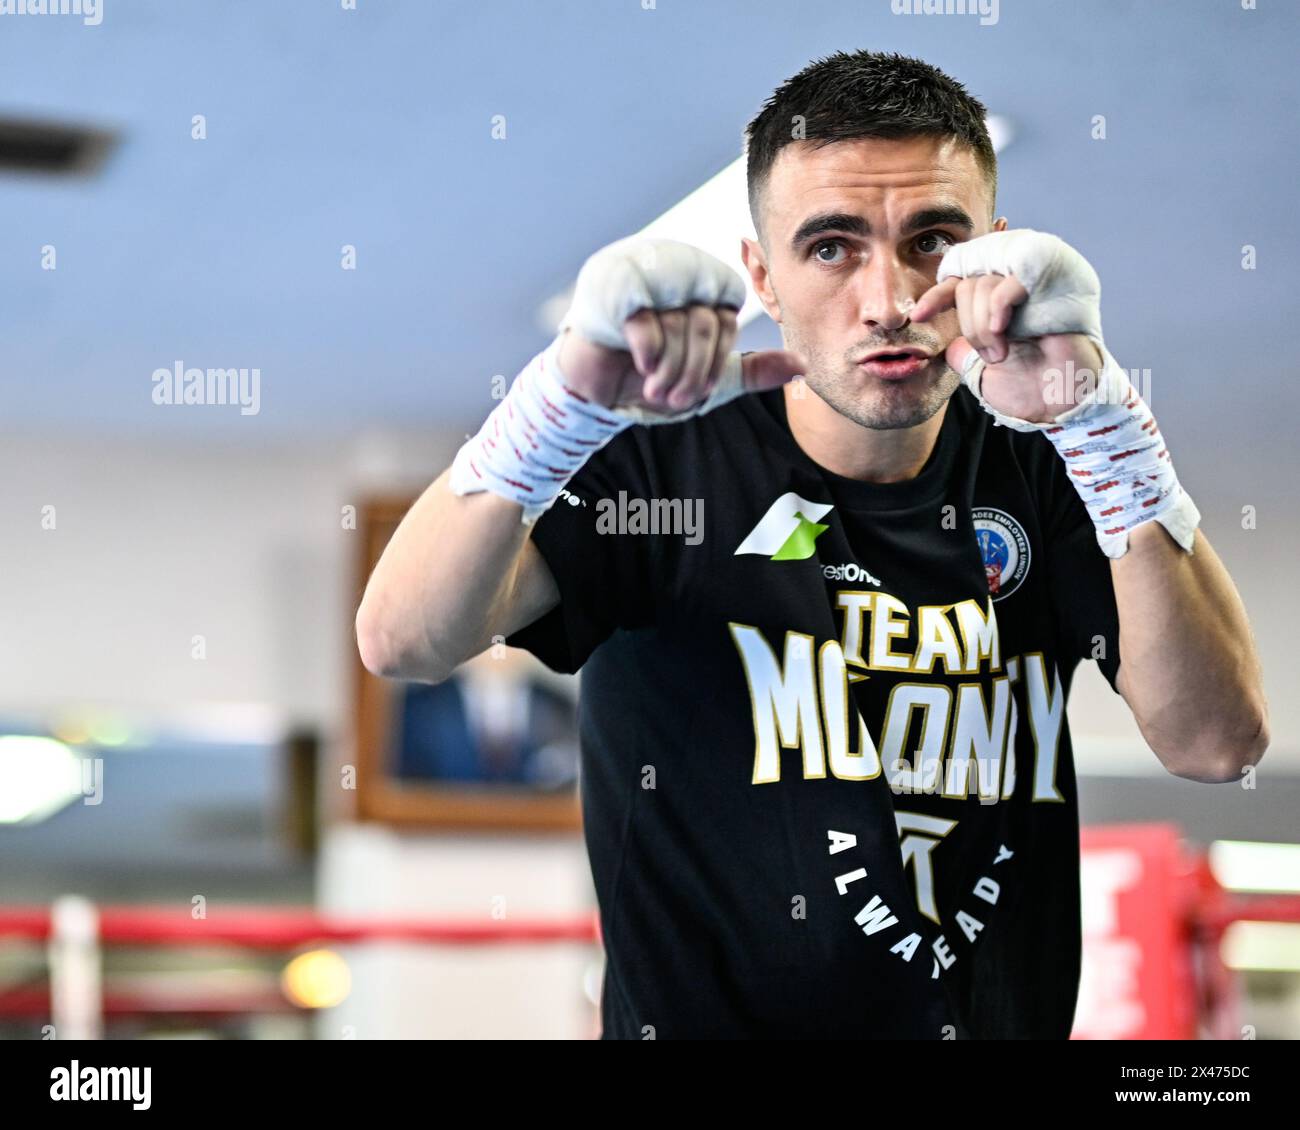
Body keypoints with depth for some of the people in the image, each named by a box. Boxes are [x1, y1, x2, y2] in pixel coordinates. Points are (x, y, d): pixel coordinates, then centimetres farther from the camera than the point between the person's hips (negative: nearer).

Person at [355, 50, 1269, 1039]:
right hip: (695, 1016, -2)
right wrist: (572, 393, -29)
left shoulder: (1046, 472, 1)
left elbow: (1217, 742, -11)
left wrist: (1097, 410, -21)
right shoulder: (660, 459, -4)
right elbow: (404, 643, -16)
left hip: (1001, 1022, 3)